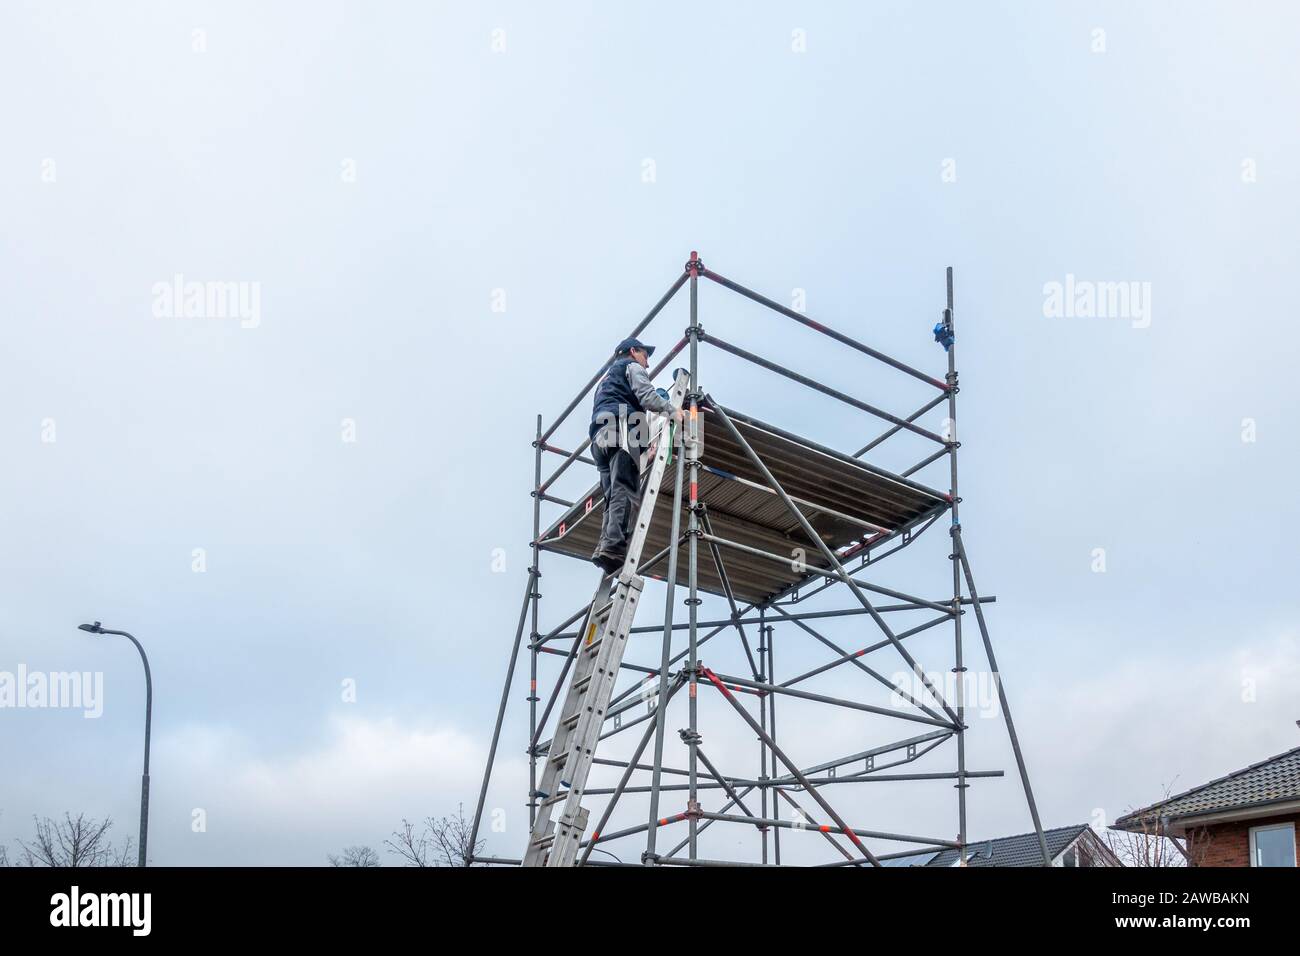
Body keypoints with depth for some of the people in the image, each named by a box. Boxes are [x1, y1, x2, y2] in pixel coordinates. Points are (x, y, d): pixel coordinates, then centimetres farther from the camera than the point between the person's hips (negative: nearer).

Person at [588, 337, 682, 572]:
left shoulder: (606, 377, 41)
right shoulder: (632, 367, 17)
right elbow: (646, 396, -3)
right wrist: (672, 410, 8)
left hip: (599, 438, 8)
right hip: (622, 429, -8)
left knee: (614, 495, -2)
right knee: (625, 491, -22)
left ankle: (605, 547, -21)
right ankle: (614, 545, -39)